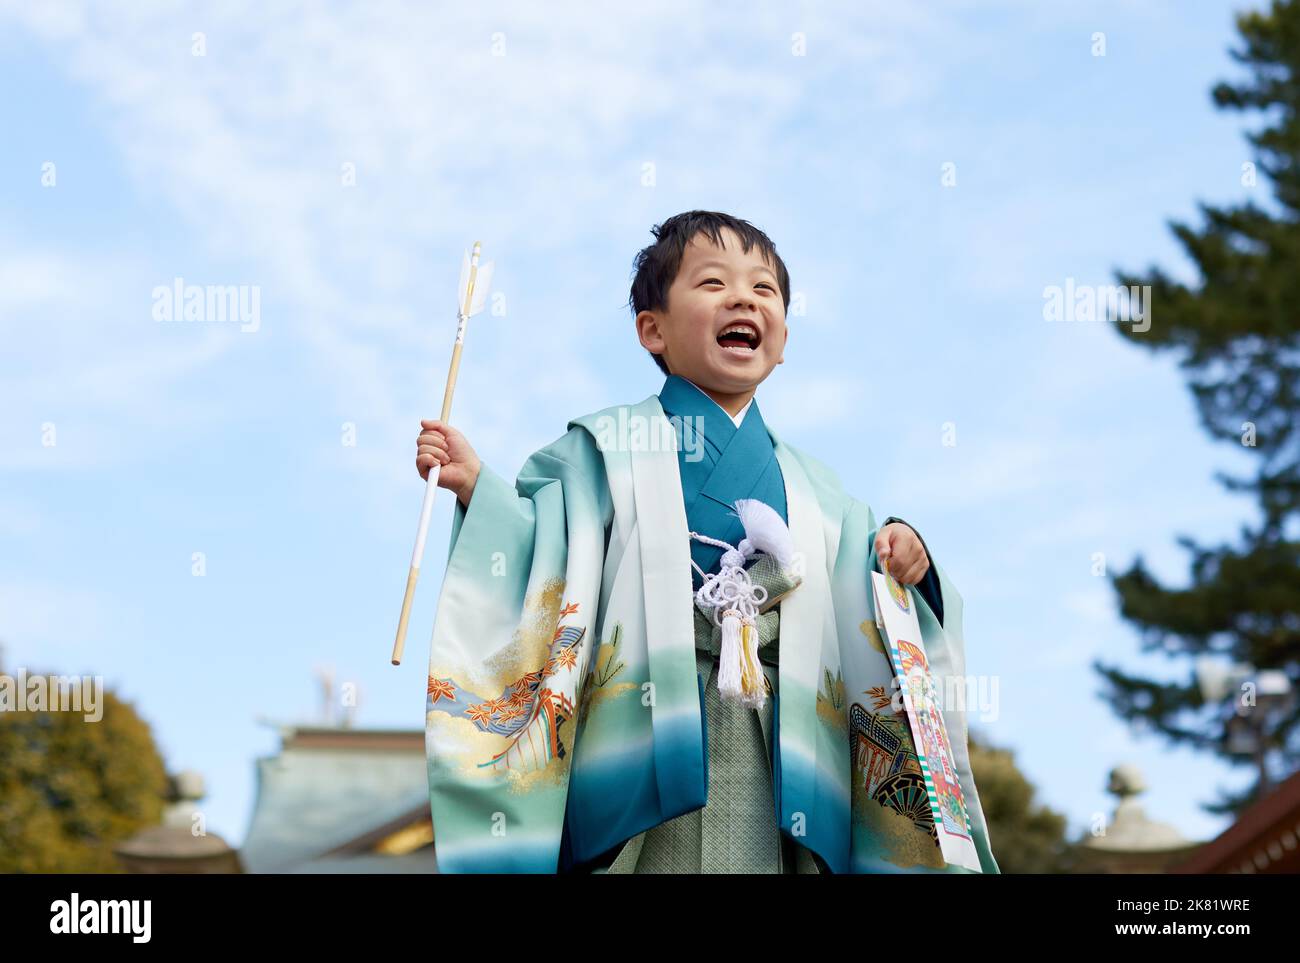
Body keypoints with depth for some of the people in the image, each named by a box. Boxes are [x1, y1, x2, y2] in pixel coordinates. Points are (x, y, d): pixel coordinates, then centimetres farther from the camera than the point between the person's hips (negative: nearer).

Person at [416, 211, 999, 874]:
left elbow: (856, 623, 20)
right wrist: (476, 486, -14)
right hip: (643, 738, -3)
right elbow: (541, 552, -1)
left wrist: (897, 558, 1)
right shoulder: (607, 447, 8)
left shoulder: (812, 489, 20)